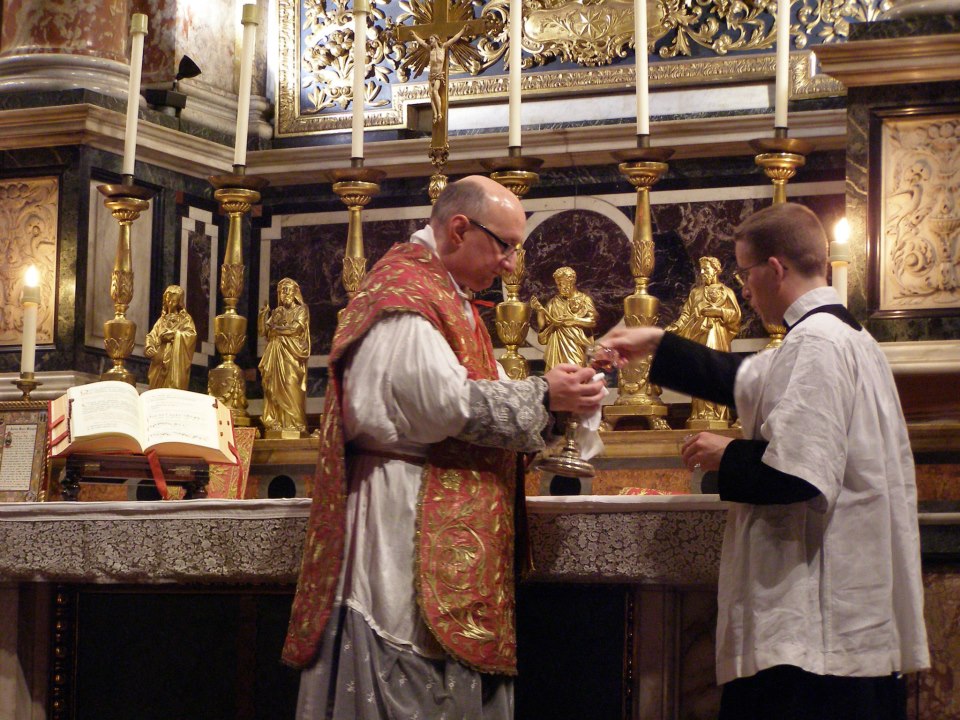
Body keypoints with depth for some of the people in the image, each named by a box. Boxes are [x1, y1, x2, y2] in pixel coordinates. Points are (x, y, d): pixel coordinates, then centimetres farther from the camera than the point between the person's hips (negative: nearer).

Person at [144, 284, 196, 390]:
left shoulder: (185, 319, 6)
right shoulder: (162, 319, 18)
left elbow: (191, 335, -11)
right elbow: (151, 336, 8)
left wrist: (173, 334, -17)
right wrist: (149, 348, -12)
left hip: (176, 363, -4)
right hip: (160, 361, 4)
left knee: (173, 388, -13)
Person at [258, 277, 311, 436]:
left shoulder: (301, 310, 7)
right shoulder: (277, 312, 20)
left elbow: (295, 328, -9)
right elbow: (262, 331, 13)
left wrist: (276, 328, -2)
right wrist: (263, 314, -1)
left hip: (291, 354, -5)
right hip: (275, 355, 5)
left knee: (291, 386, -13)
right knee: (275, 388, -5)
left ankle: (294, 423, -16)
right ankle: (275, 423, -9)